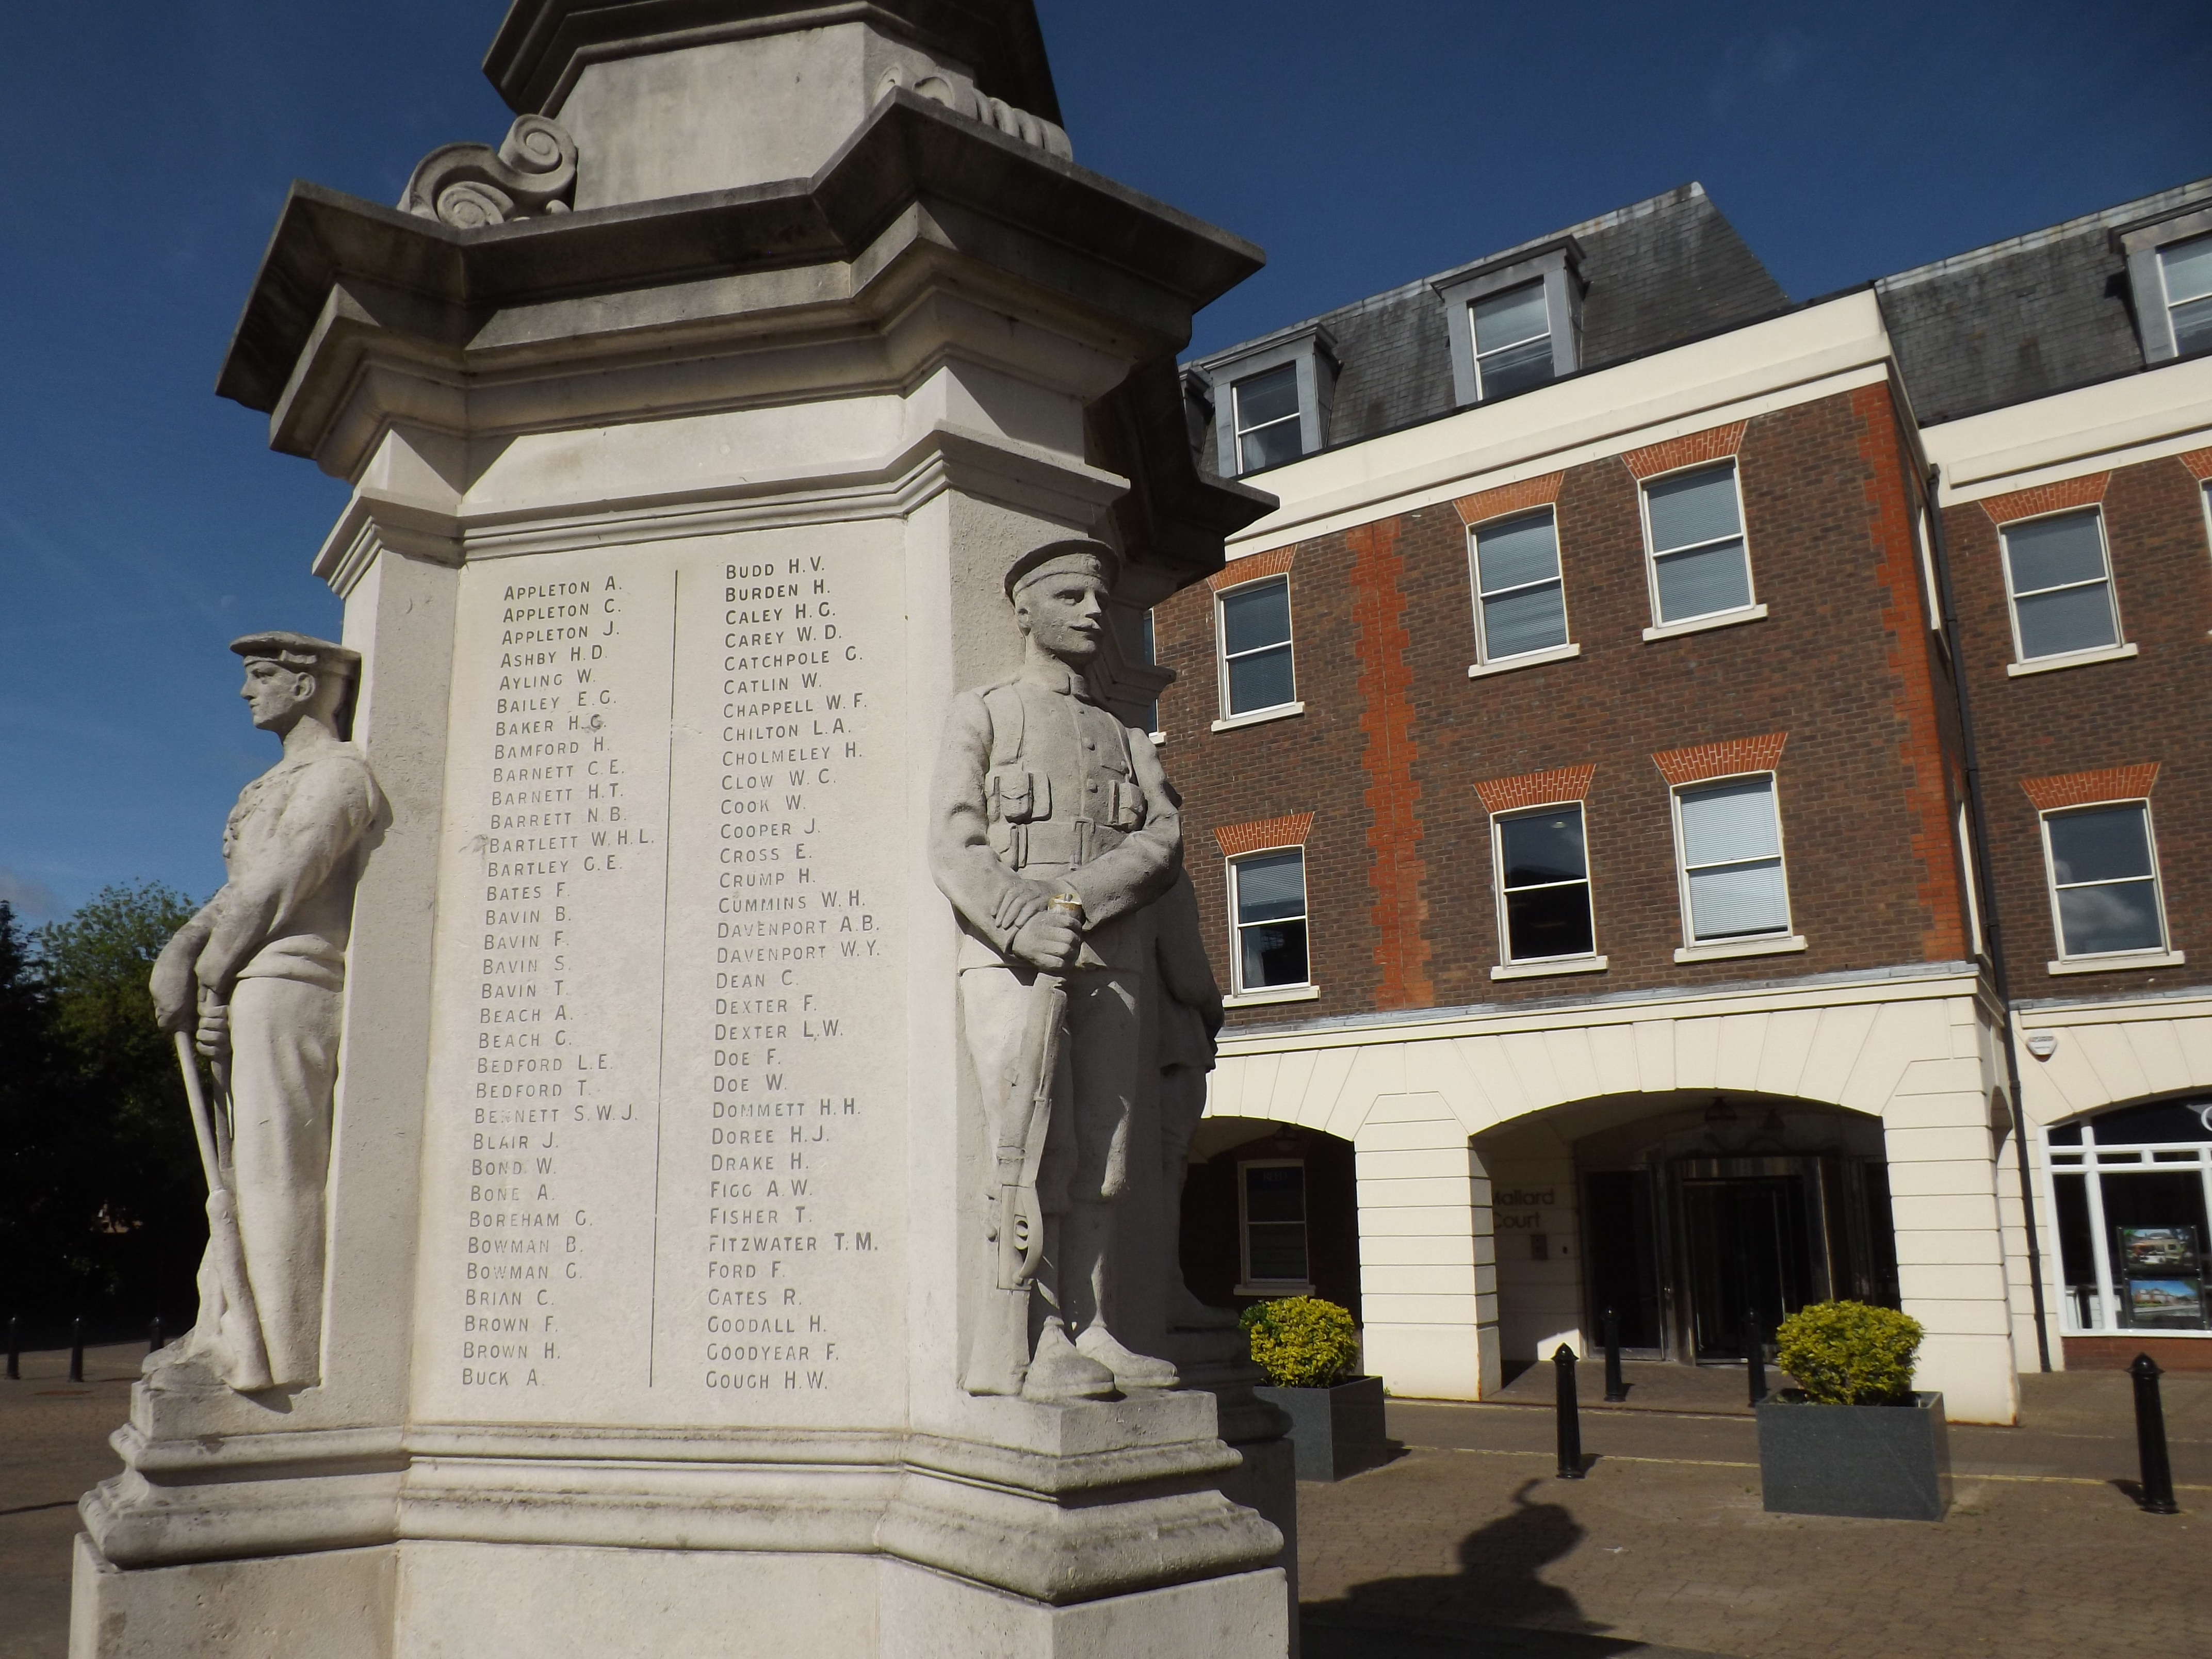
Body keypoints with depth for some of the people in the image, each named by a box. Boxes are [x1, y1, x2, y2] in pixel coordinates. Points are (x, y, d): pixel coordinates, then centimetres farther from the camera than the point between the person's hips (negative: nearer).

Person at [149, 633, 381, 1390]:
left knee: (275, 1170, -10)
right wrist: (178, 951, 0)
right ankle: (223, 1338, 19)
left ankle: (282, 1365, -8)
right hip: (257, 995, 10)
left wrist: (211, 980, -8)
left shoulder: (338, 771, -6)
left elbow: (277, 885, -13)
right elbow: (241, 888, 17)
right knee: (242, 1170, 12)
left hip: (291, 983, -10)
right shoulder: (280, 782, 25)